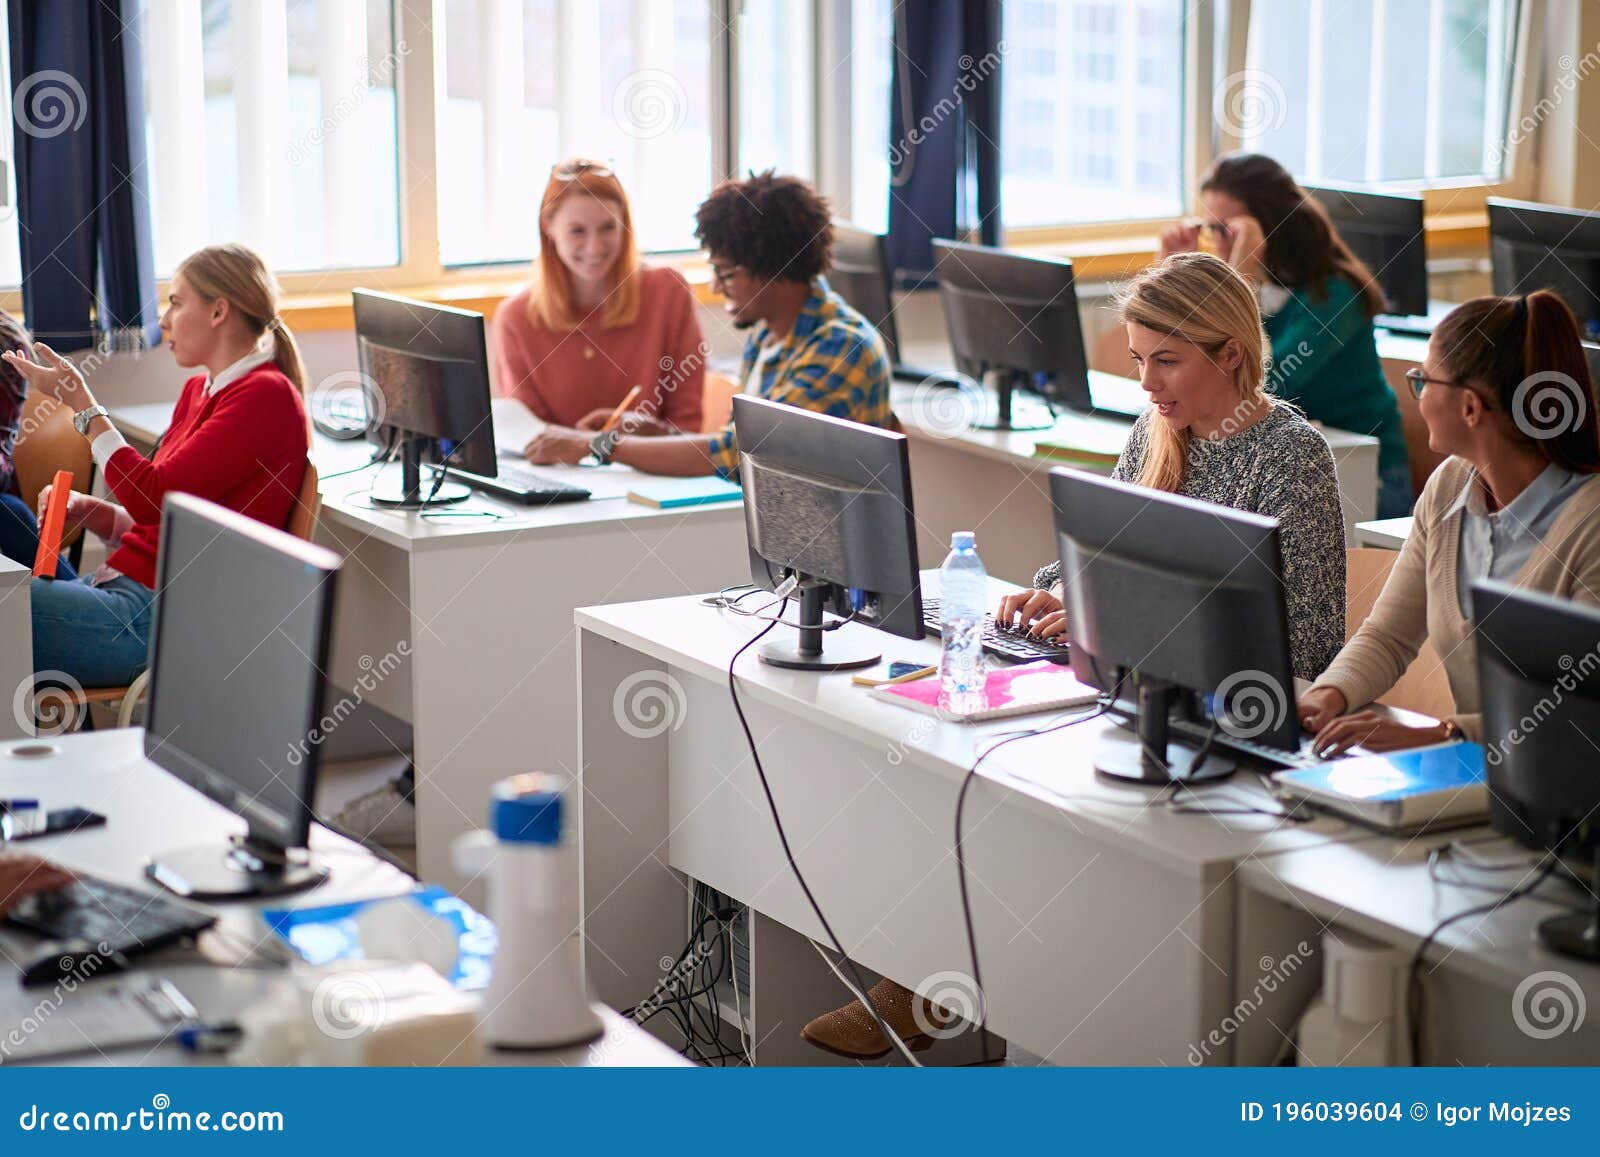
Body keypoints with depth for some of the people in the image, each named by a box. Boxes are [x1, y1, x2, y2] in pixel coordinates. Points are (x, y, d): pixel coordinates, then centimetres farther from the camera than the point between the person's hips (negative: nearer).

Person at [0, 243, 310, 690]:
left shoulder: (266, 397, -10)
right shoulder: (200, 391, 19)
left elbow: (153, 498, -16)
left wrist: (81, 401, -8)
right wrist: (83, 510, 2)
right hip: (121, 589, 9)